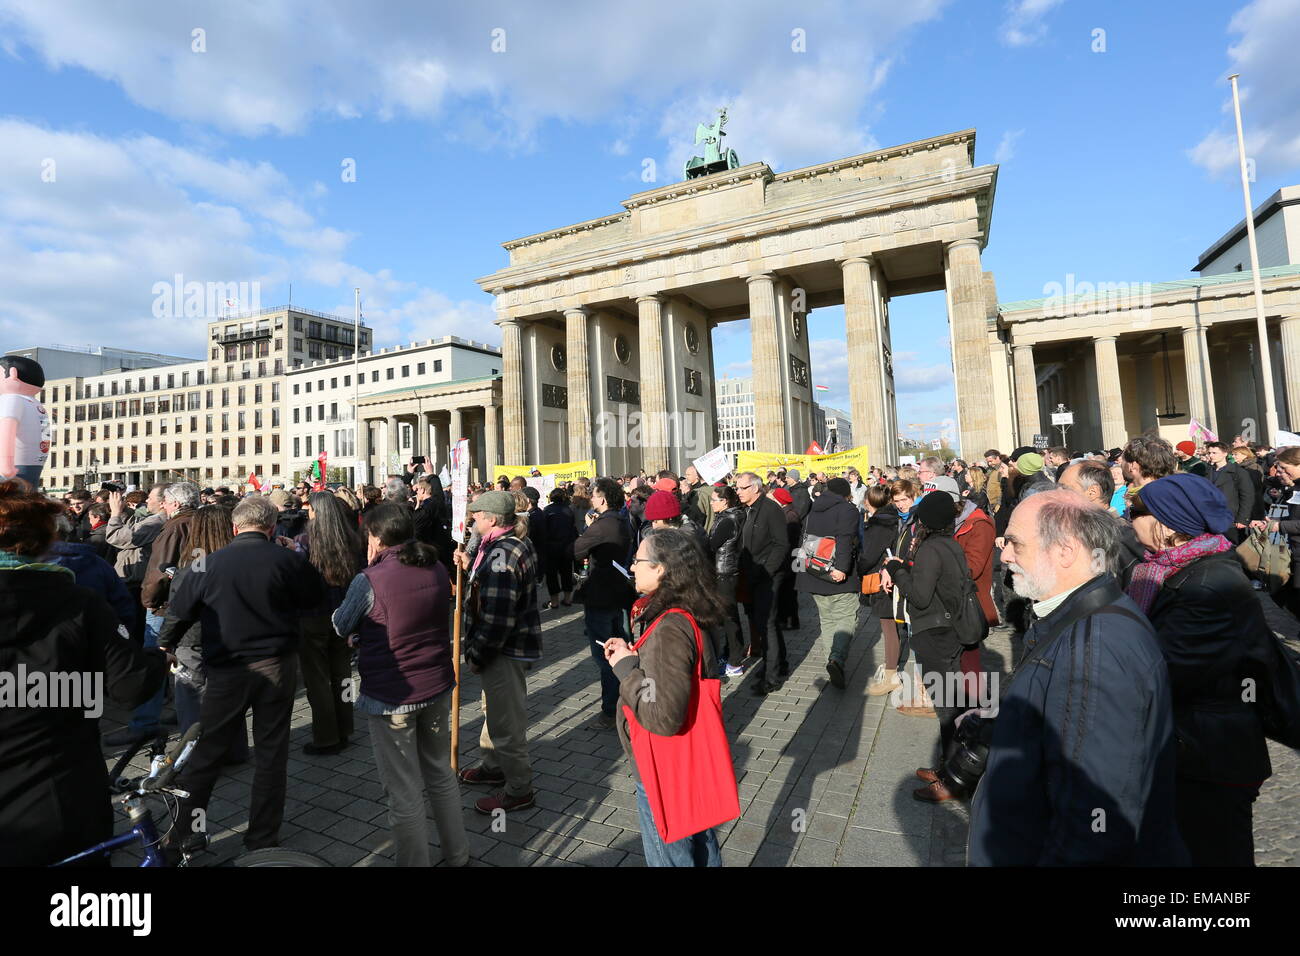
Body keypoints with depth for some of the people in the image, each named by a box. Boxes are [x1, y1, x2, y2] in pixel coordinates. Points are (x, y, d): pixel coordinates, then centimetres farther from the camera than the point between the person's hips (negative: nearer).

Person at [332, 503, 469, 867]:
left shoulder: (369, 581, -18)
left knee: (404, 793, 9)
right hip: (437, 687, 6)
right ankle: (457, 853, 39)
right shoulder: (437, 569, -1)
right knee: (440, 775, 24)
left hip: (390, 697, -6)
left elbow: (341, 627, -1)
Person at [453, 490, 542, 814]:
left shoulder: (502, 553, -26)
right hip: (514, 641, 11)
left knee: (505, 718, 4)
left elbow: (497, 616, -28)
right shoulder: (516, 543, 7)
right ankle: (494, 765, 48)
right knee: (494, 708, 27)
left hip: (506, 648, -11)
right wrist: (471, 567, 6)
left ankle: (519, 790, 22)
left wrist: (476, 654, -18)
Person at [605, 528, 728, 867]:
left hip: (665, 773, -9)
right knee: (701, 850, 26)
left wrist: (625, 668, -22)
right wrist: (632, 654, -1)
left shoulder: (669, 629, -31)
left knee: (670, 857, 14)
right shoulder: (684, 616, -1)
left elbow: (664, 718, -32)